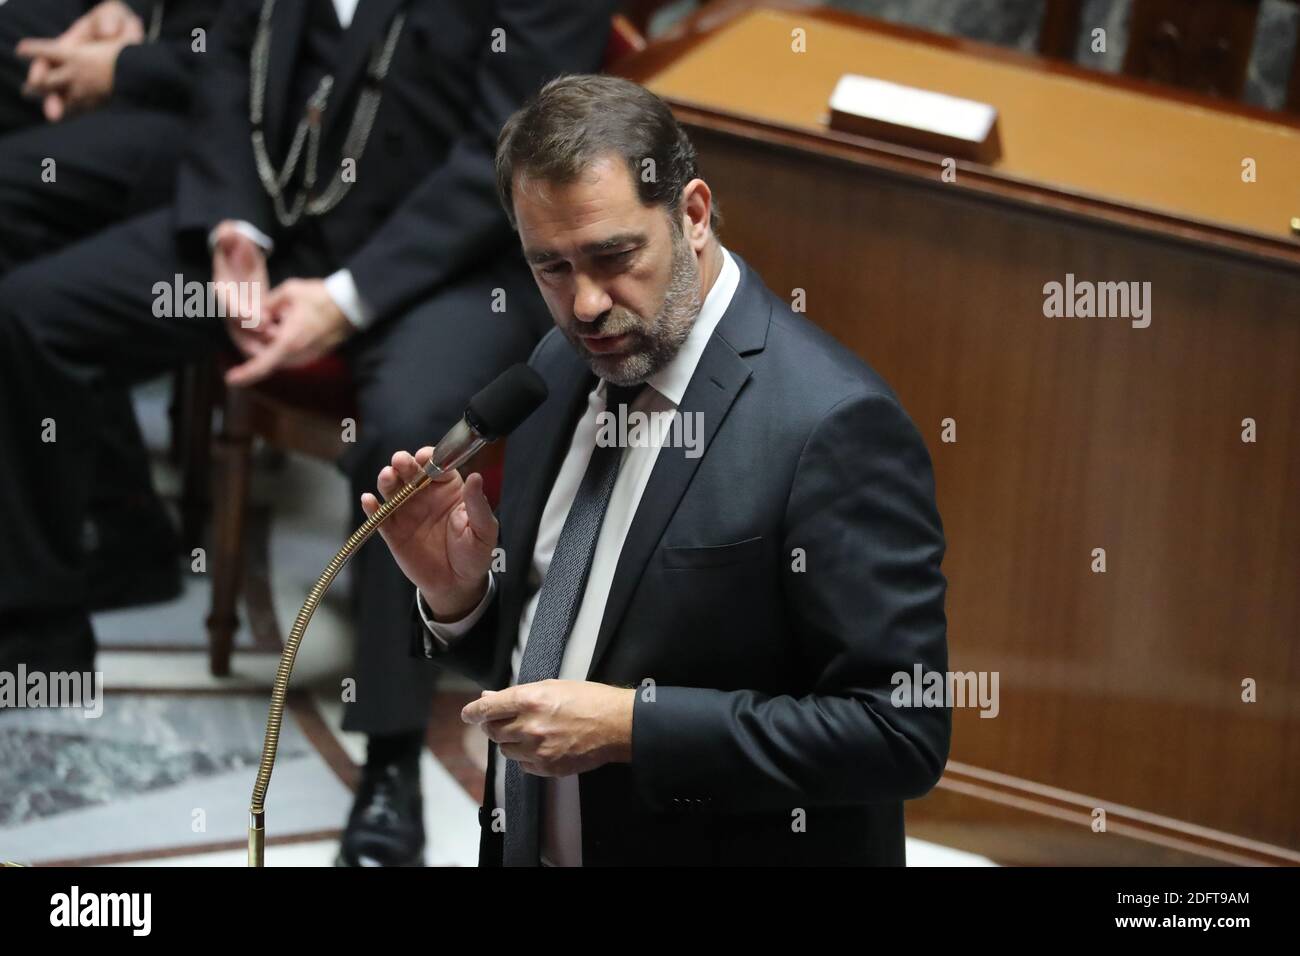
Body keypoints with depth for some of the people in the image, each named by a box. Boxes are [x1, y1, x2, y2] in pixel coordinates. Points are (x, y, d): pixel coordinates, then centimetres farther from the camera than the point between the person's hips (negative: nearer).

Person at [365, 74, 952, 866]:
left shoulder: (832, 422, -21)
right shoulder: (561, 369, 1)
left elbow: (900, 729, -22)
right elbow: (543, 647, 10)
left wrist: (633, 725, -25)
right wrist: (458, 594, -9)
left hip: (721, 848, -6)